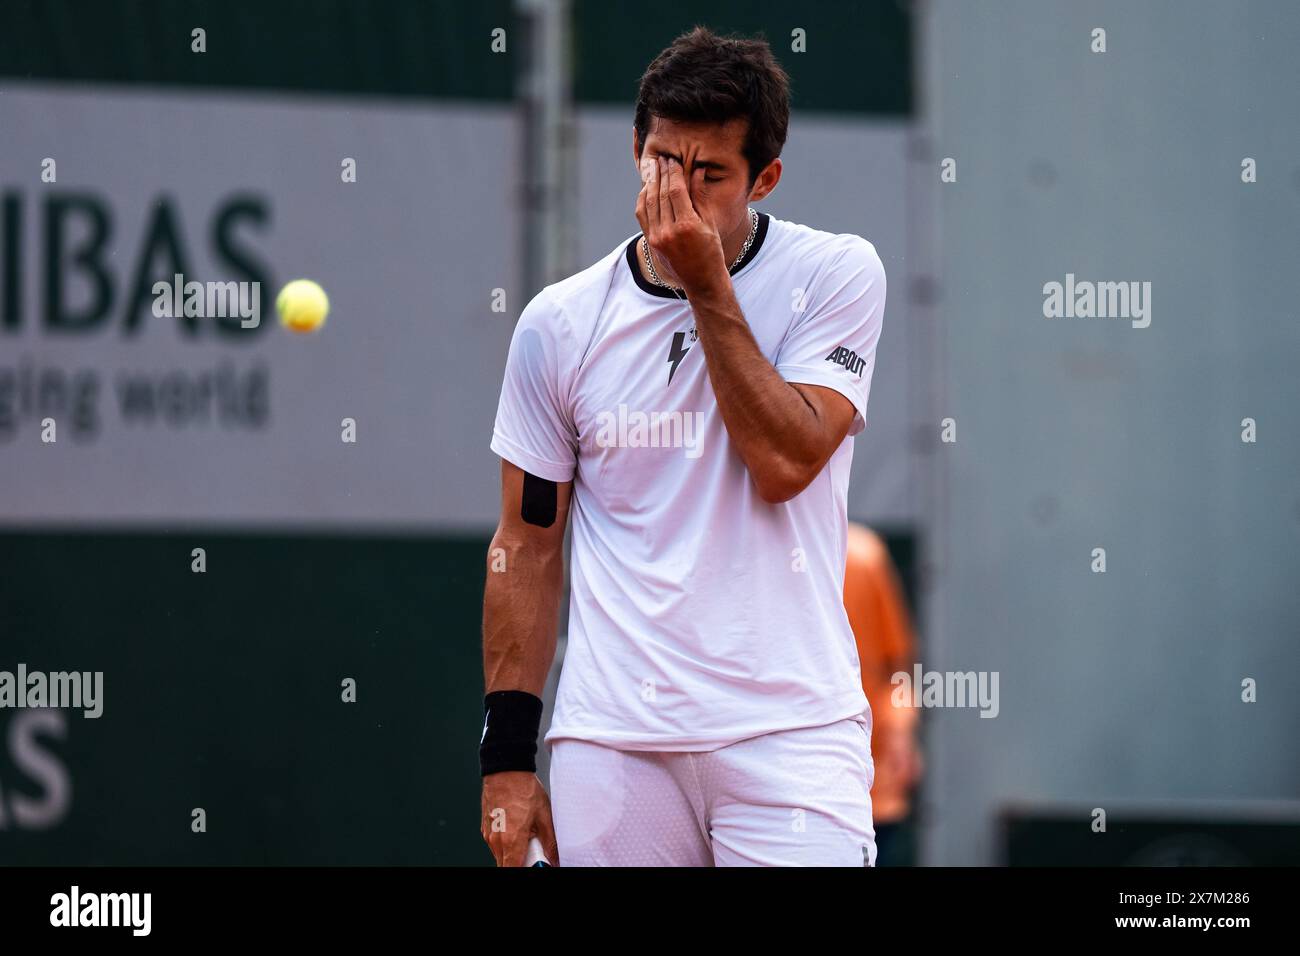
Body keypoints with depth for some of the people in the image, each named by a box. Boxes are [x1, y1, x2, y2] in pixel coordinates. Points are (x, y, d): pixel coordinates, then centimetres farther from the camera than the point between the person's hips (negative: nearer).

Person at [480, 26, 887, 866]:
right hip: (613, 746, 2)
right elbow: (528, 547, 9)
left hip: (789, 732, -2)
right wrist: (507, 755, 5)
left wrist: (709, 289, -12)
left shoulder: (836, 275, 0)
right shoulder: (559, 323, 6)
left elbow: (783, 464, -12)